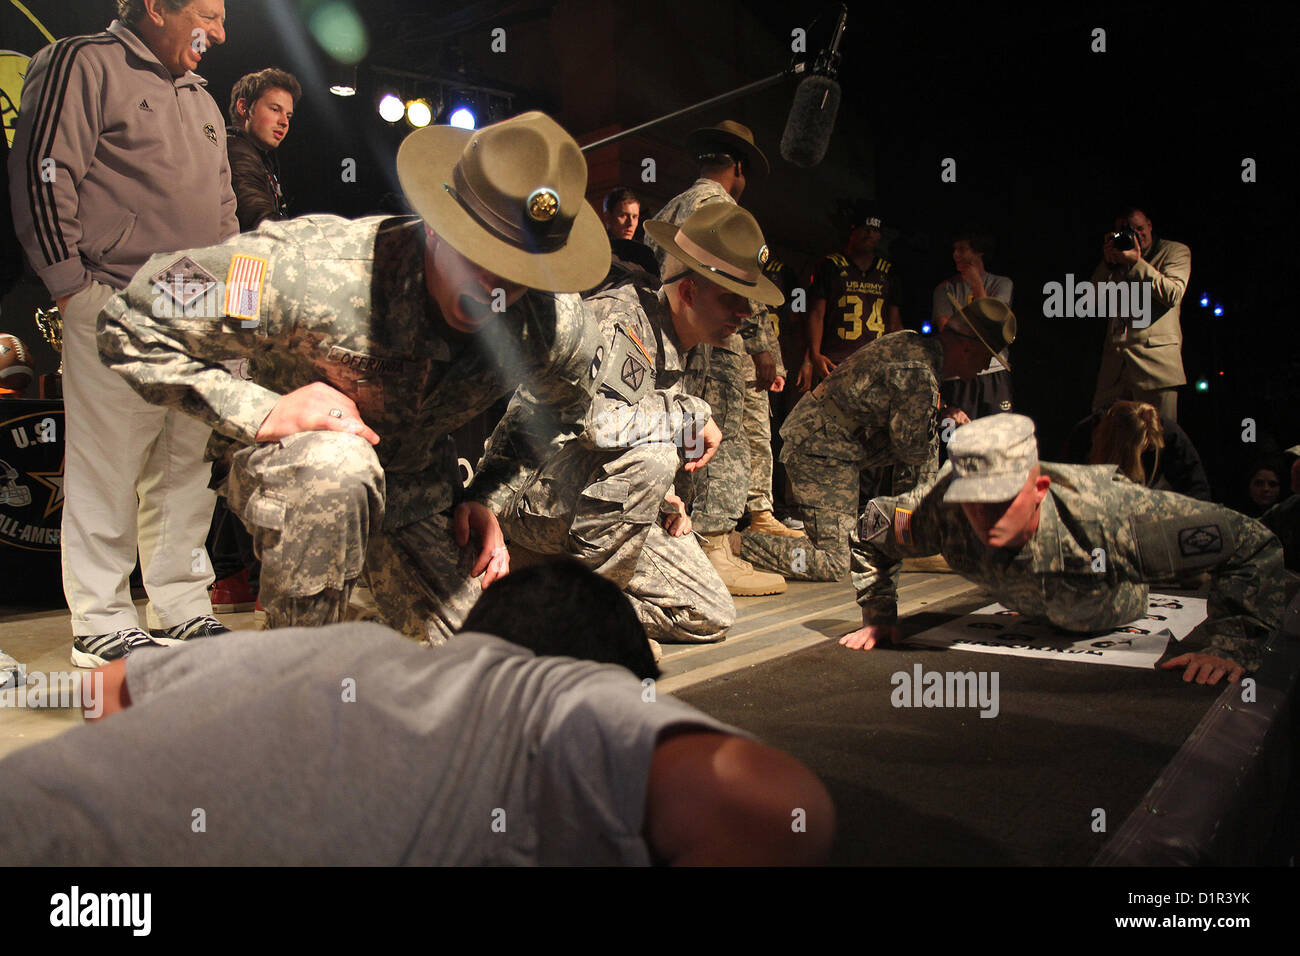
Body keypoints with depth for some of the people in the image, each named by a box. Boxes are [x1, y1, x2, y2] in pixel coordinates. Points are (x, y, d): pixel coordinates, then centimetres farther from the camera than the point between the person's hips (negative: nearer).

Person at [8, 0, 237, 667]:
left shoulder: (202, 101, 25)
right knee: (107, 471, -4)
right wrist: (73, 281, -10)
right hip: (116, 307, -7)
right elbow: (43, 172, -7)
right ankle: (101, 625, 5)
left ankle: (180, 610, 17)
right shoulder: (86, 64, 1)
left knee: (186, 466, 8)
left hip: (199, 316, 8)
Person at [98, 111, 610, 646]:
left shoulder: (556, 327, -23)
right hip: (284, 467, -3)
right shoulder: (310, 271, -35)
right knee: (338, 465, -41)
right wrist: (261, 413, -35)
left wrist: (487, 497, -6)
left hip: (418, 489, 4)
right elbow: (132, 328, -24)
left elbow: (562, 407, 4)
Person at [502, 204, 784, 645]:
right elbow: (599, 422, -37)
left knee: (712, 616, 1)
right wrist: (695, 415, -23)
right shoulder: (618, 319, -18)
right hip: (536, 493, -9)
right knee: (651, 456, -37)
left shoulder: (671, 346, 12)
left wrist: (661, 498, 4)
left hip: (615, 507, 9)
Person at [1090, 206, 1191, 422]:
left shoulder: (1175, 251, 9)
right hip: (1114, 361, 4)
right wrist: (1107, 263, 1)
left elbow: (1174, 295, -8)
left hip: (1156, 360, -4)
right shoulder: (1117, 260, 20)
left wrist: (1137, 264, -10)